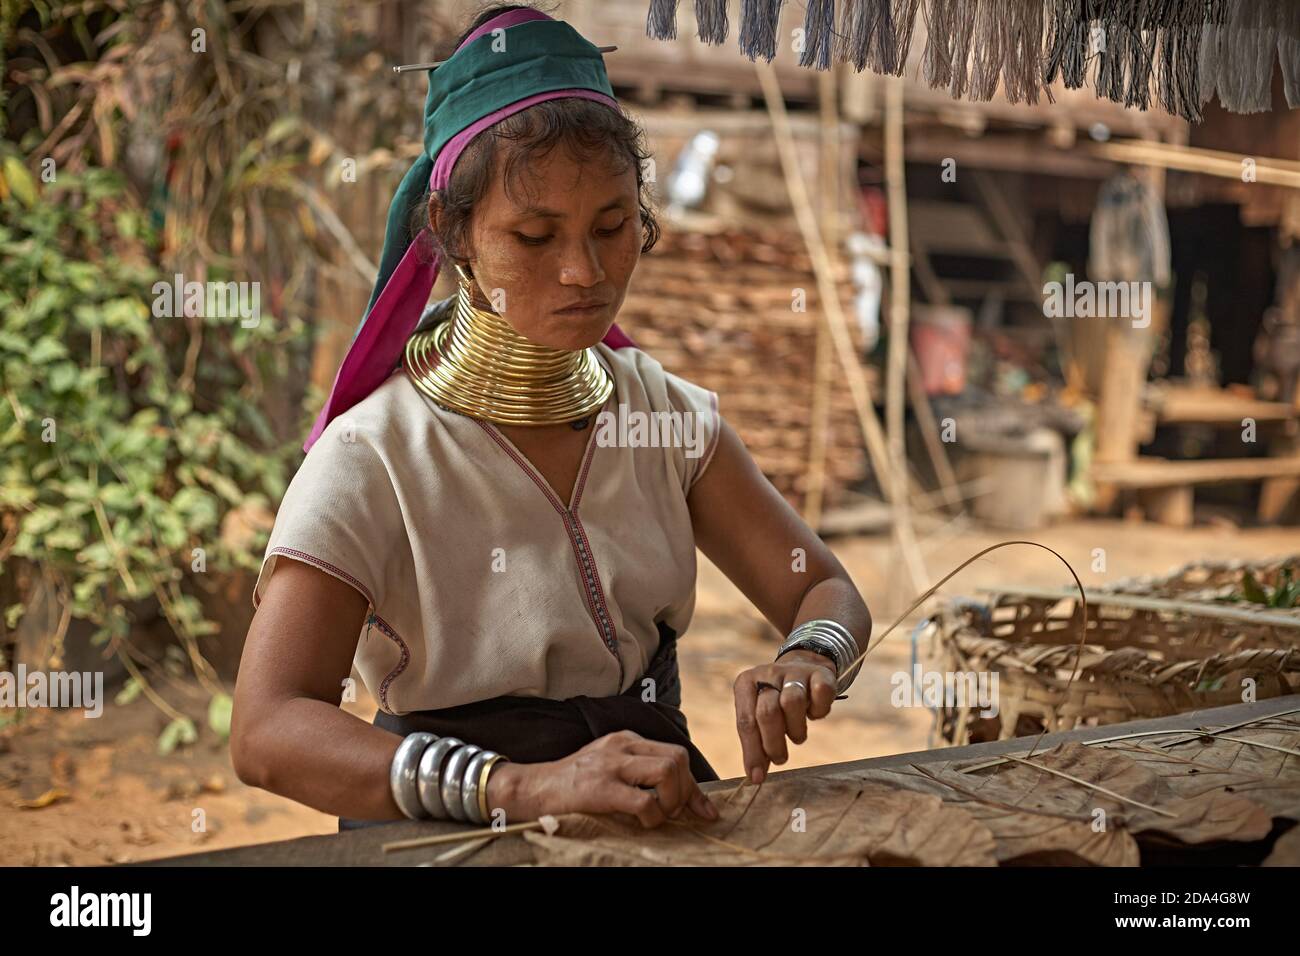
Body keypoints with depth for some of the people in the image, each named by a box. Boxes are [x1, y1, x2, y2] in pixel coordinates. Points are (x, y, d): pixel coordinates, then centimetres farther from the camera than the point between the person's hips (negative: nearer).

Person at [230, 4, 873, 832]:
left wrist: (806, 662, -21)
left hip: (659, 816, 4)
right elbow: (265, 733, -24)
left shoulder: (667, 411, 1)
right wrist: (524, 788, -38)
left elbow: (827, 593, 3)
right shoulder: (372, 460, -14)